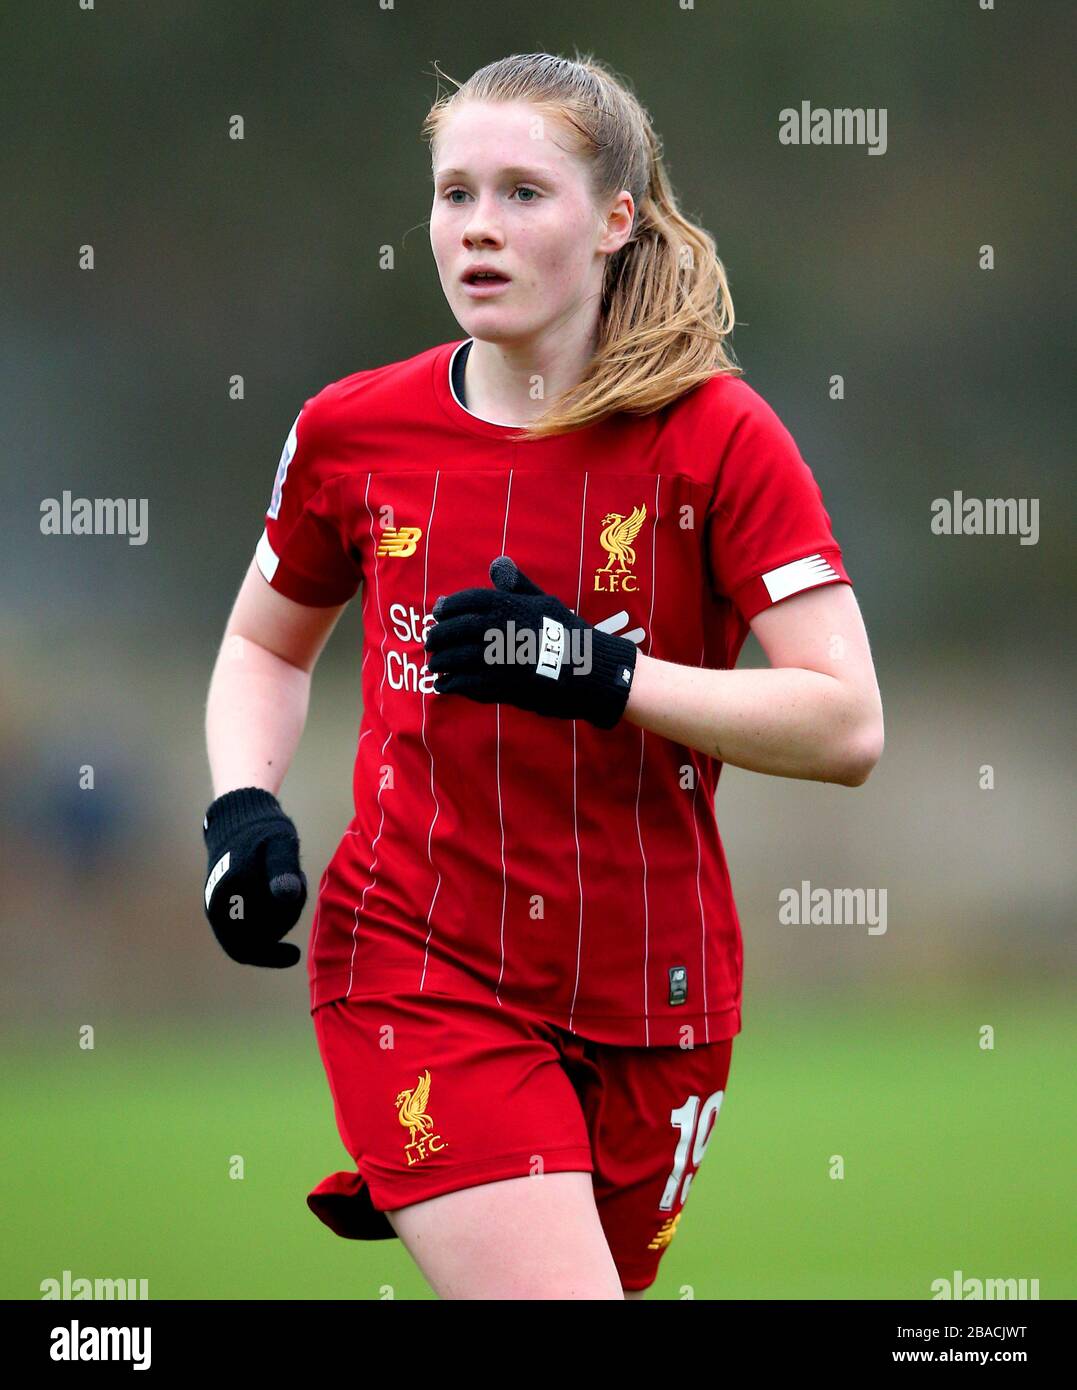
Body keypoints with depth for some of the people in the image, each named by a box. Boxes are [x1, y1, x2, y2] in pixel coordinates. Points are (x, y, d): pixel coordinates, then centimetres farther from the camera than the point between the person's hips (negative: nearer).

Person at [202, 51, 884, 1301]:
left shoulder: (718, 436, -7)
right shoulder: (353, 432, 1)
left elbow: (846, 726, -13)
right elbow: (265, 644, 19)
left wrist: (603, 672, -22)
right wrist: (243, 811, 0)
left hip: (646, 993, 0)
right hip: (415, 966, 0)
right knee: (544, 1287, -19)